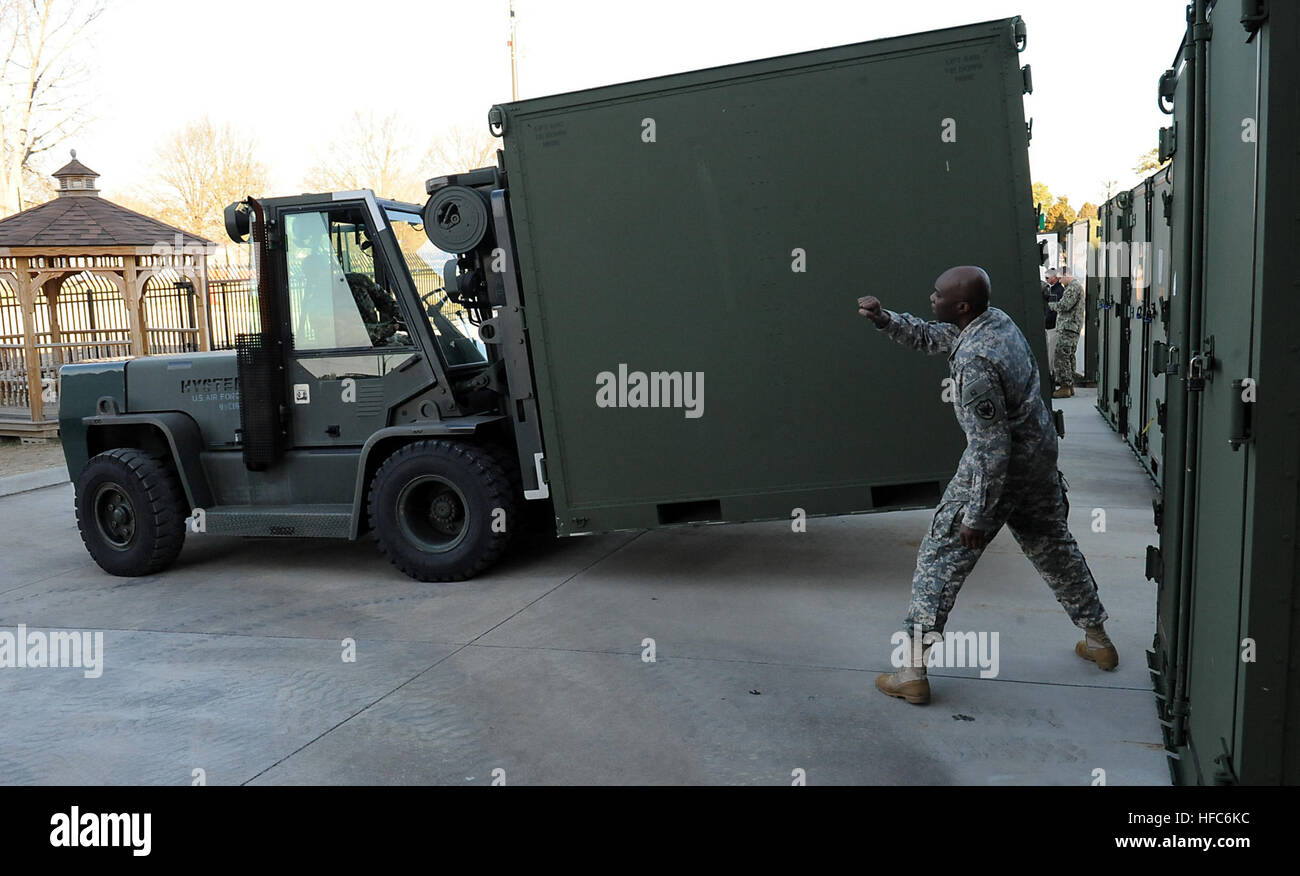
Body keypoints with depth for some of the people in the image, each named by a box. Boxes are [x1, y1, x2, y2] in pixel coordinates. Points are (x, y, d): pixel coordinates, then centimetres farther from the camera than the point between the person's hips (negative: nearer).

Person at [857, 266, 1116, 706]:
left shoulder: (974, 362, -28)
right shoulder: (994, 319, -1)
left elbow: (991, 447, -27)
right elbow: (931, 337, 16)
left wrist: (977, 516, -21)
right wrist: (885, 319, 2)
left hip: (997, 467, -9)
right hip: (1040, 458, 9)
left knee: (940, 558, -1)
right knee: (1054, 548, 25)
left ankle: (913, 672, 1)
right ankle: (1098, 640, 41)